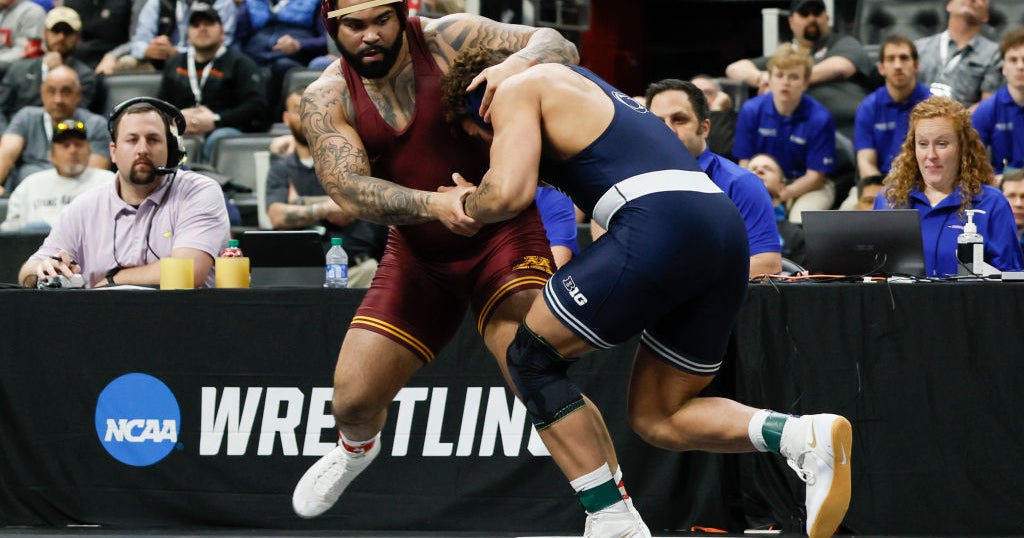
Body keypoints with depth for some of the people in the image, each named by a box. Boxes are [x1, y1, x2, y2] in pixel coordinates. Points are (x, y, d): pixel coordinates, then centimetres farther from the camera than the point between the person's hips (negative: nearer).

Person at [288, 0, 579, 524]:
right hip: (417, 255, 4)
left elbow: (560, 47, -12)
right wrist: (433, 204, -39)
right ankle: (356, 447, 43)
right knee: (353, 398, 4)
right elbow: (350, 190, -20)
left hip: (503, 234, -3)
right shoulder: (325, 100, -7)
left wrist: (516, 63, -37)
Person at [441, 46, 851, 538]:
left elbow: (508, 193, -5)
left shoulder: (517, 90, 8)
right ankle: (804, 436, -7)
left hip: (662, 225, -9)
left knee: (531, 358, 7)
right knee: (656, 418, 16)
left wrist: (468, 206, 16)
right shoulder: (581, 87, 35)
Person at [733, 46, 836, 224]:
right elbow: (745, 163, -1)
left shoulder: (819, 118, -15)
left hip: (808, 187, -2)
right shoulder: (751, 111, -7)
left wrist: (782, 194, -29)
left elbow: (815, 176, -11)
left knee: (800, 220, -33)